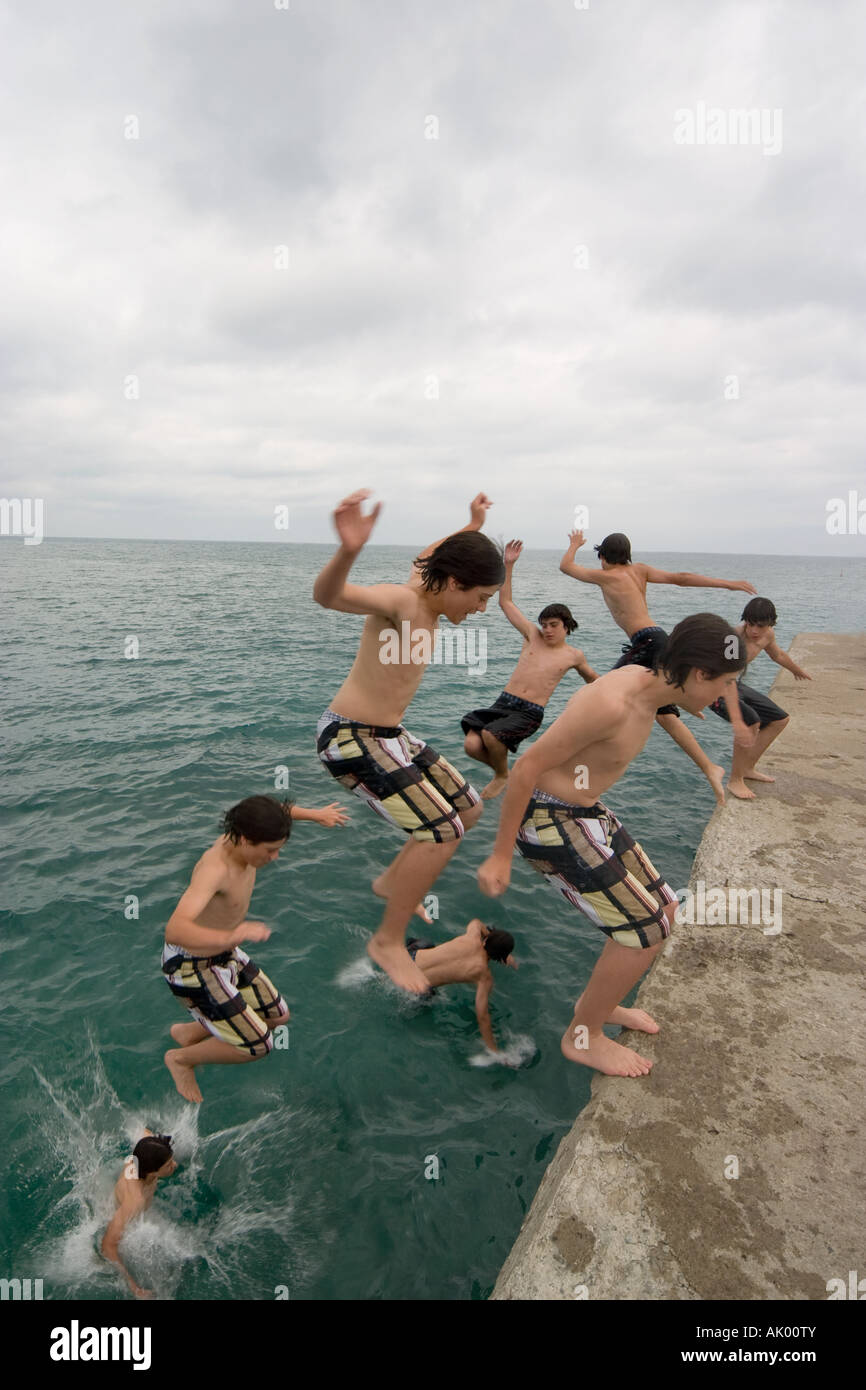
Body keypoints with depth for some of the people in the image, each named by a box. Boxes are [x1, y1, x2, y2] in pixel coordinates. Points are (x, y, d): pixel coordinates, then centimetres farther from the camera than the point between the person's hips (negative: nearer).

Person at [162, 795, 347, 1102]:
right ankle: (180, 1059, 19)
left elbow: (271, 812, 12)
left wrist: (315, 814, 11)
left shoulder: (241, 838, -12)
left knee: (277, 1016, 18)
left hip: (224, 952, 9)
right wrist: (230, 937, -63)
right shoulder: (215, 869, -37)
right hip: (193, 968, -9)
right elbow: (175, 930, -51)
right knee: (257, 1047, -6)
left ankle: (188, 1032, 35)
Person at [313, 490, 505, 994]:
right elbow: (328, 595, -42)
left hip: (388, 736, 10)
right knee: (443, 830, -15)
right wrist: (349, 549, -61)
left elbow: (431, 554, 30)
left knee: (467, 809, 15)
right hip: (350, 738, -10)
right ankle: (388, 942, 4)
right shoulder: (400, 600, -22)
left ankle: (391, 882, 34)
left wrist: (472, 527, 24)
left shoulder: (430, 595, 4)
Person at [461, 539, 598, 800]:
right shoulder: (533, 635, 11)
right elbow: (506, 602, 11)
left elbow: (592, 677, 31)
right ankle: (501, 769, 13)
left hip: (529, 713, -3)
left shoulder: (573, 655, 9)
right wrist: (508, 565, 6)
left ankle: (502, 776, 0)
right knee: (472, 745, -20)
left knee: (490, 735, -32)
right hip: (503, 702, 3)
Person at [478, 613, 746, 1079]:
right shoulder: (612, 704, -29)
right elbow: (527, 766, -25)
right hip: (549, 822, -10)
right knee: (648, 931, -5)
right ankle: (582, 1037, 17)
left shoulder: (646, 682, -1)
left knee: (663, 909, 15)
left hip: (587, 813, 10)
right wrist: (500, 856, -18)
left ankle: (596, 1001, 36)